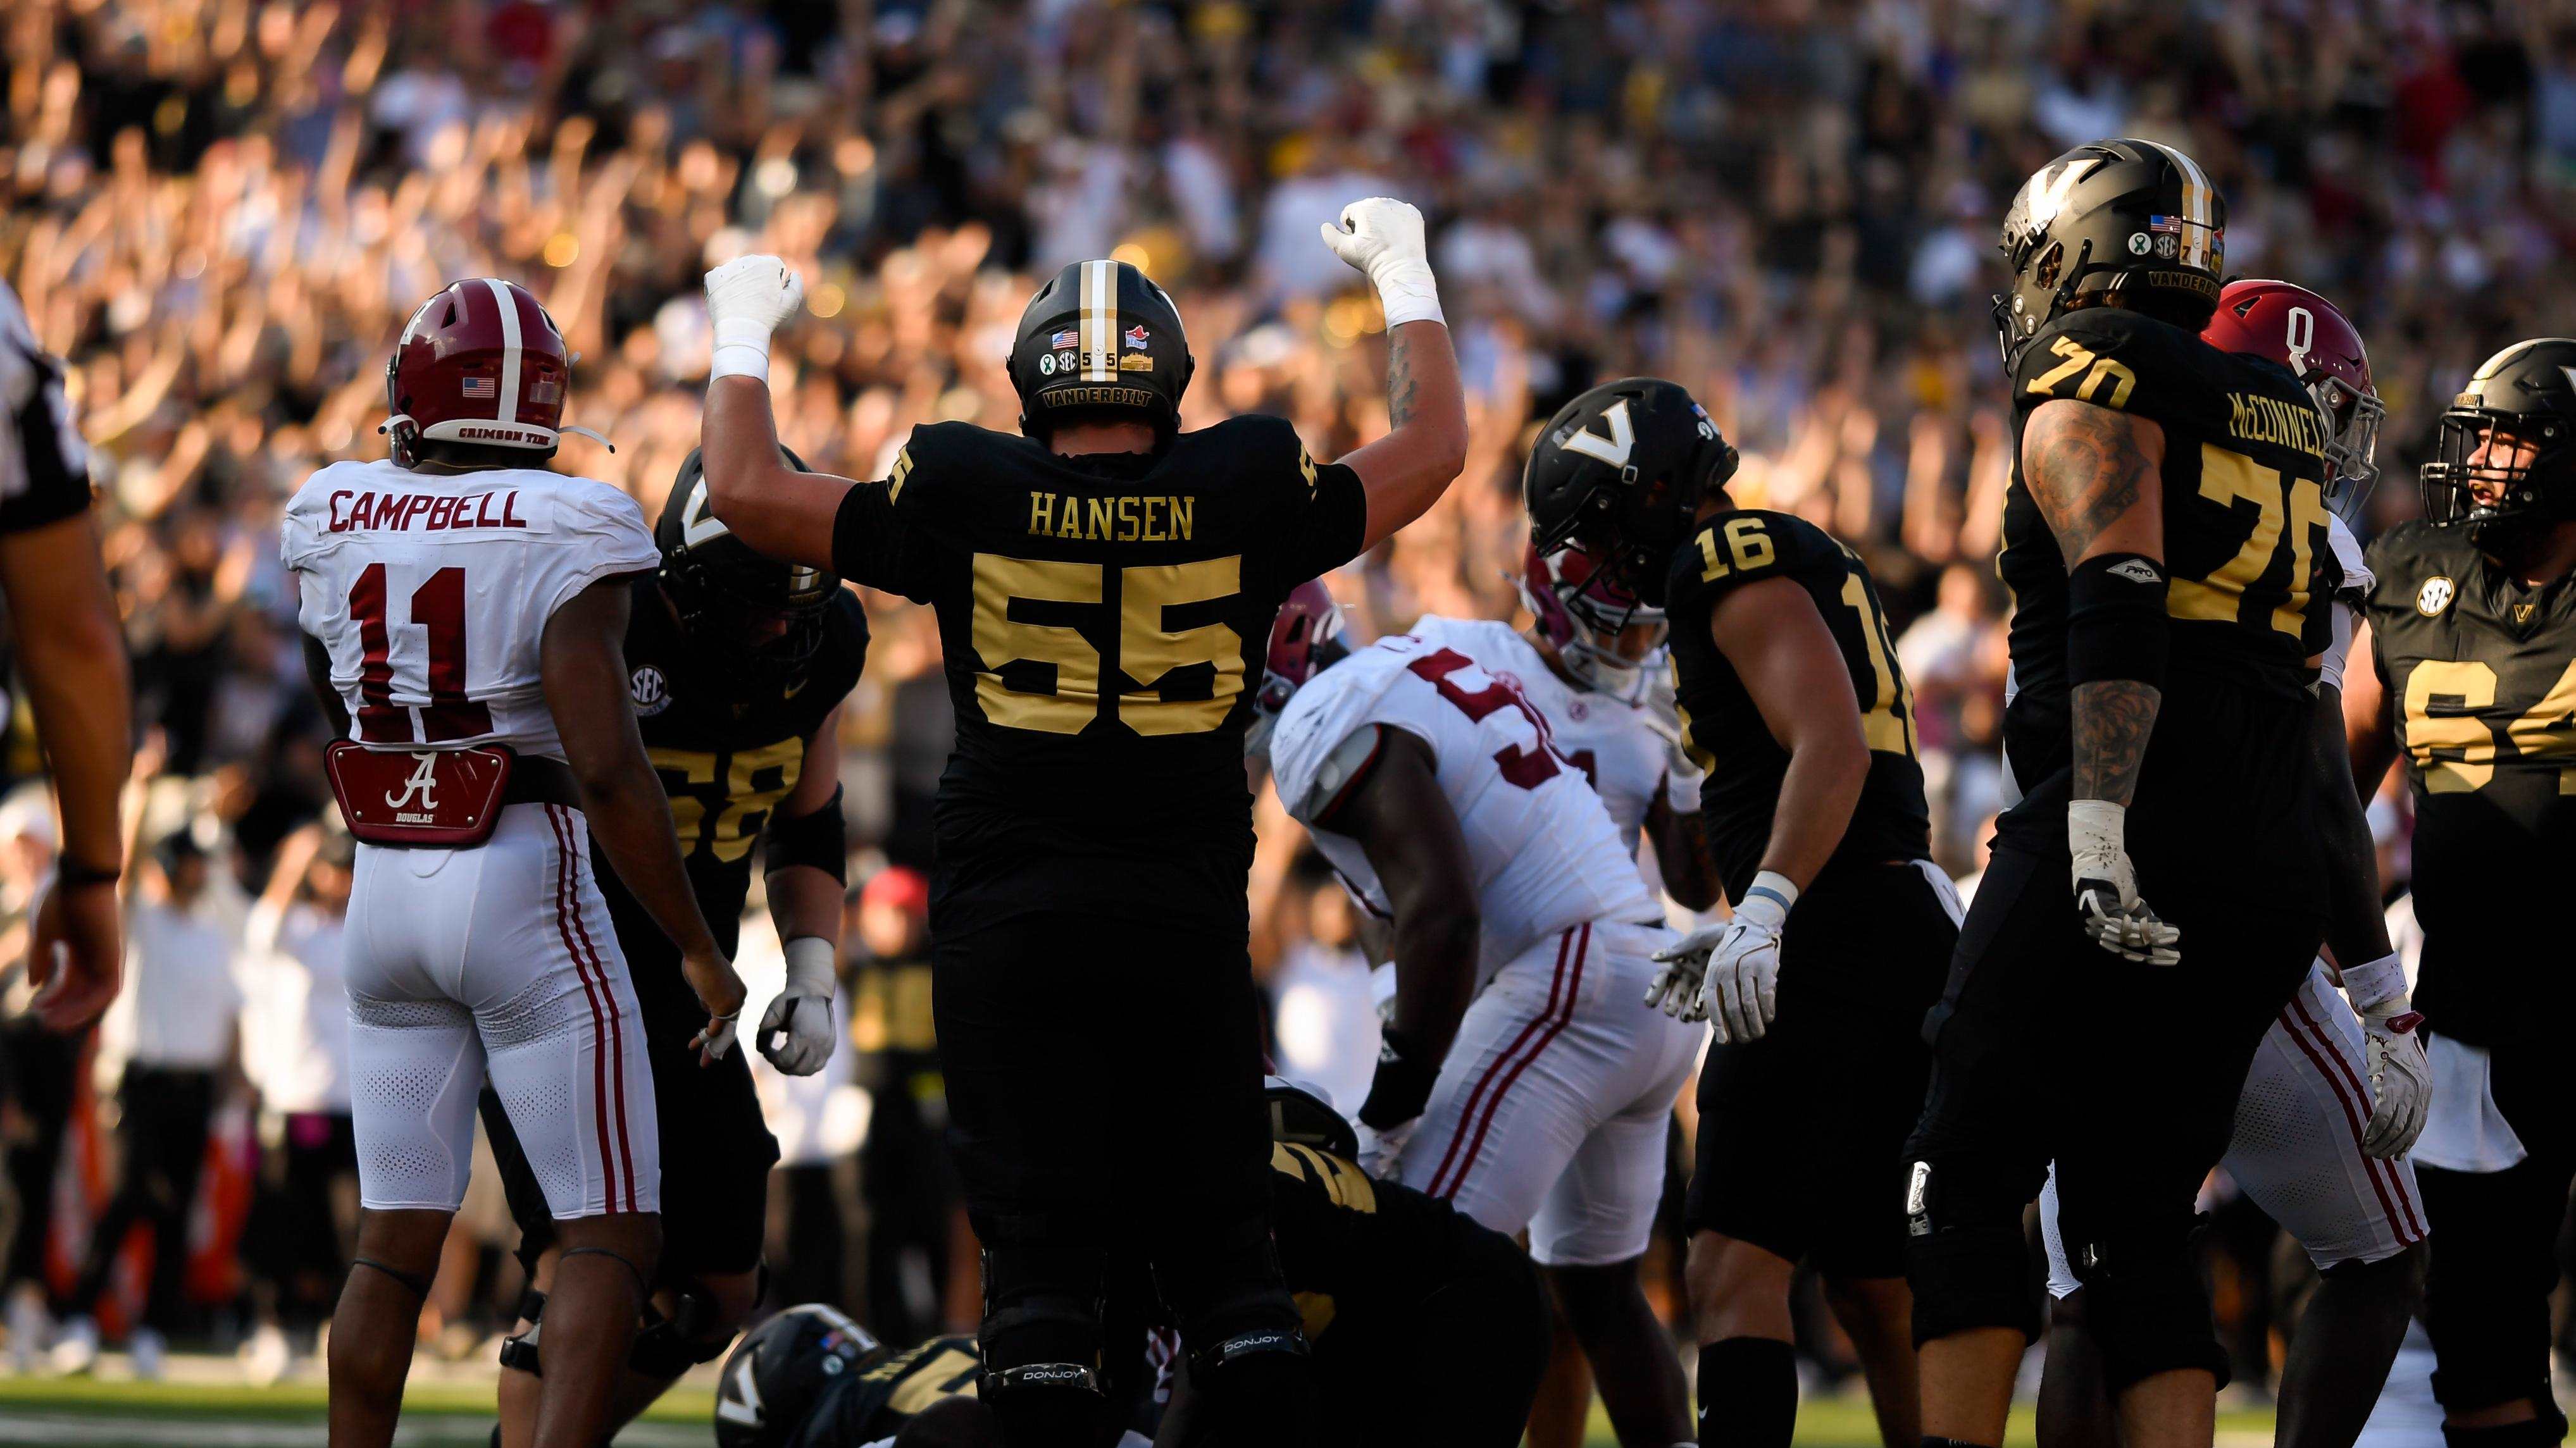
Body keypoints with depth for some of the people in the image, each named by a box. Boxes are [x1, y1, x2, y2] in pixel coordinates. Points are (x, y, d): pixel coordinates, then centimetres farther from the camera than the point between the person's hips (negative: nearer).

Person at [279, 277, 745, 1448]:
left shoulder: (333, 524, 3)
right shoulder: (562, 539, -13)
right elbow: (608, 770, -18)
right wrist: (698, 949, -10)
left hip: (385, 890, 5)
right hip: (526, 893, -5)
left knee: (396, 1241, 13)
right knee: (611, 1239, 0)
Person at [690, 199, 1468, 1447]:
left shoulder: (970, 502, -3)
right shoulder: (1239, 500, 0)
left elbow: (746, 492, 6)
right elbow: (1431, 451, 17)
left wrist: (743, 336, 23)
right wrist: (1404, 281, 32)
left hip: (1007, 923, -1)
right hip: (1188, 921, 1)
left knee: (1038, 1241, 1)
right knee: (1219, 1239, 8)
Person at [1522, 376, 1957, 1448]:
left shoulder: (1742, 565, -6)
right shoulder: (1804, 566, 24)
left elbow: (1831, 748, -21)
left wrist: (1766, 907, -29)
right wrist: (1752, 933, 28)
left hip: (1837, 951, -10)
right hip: (1908, 940, 10)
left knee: (1736, 1270, -16)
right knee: (1874, 1286, 15)